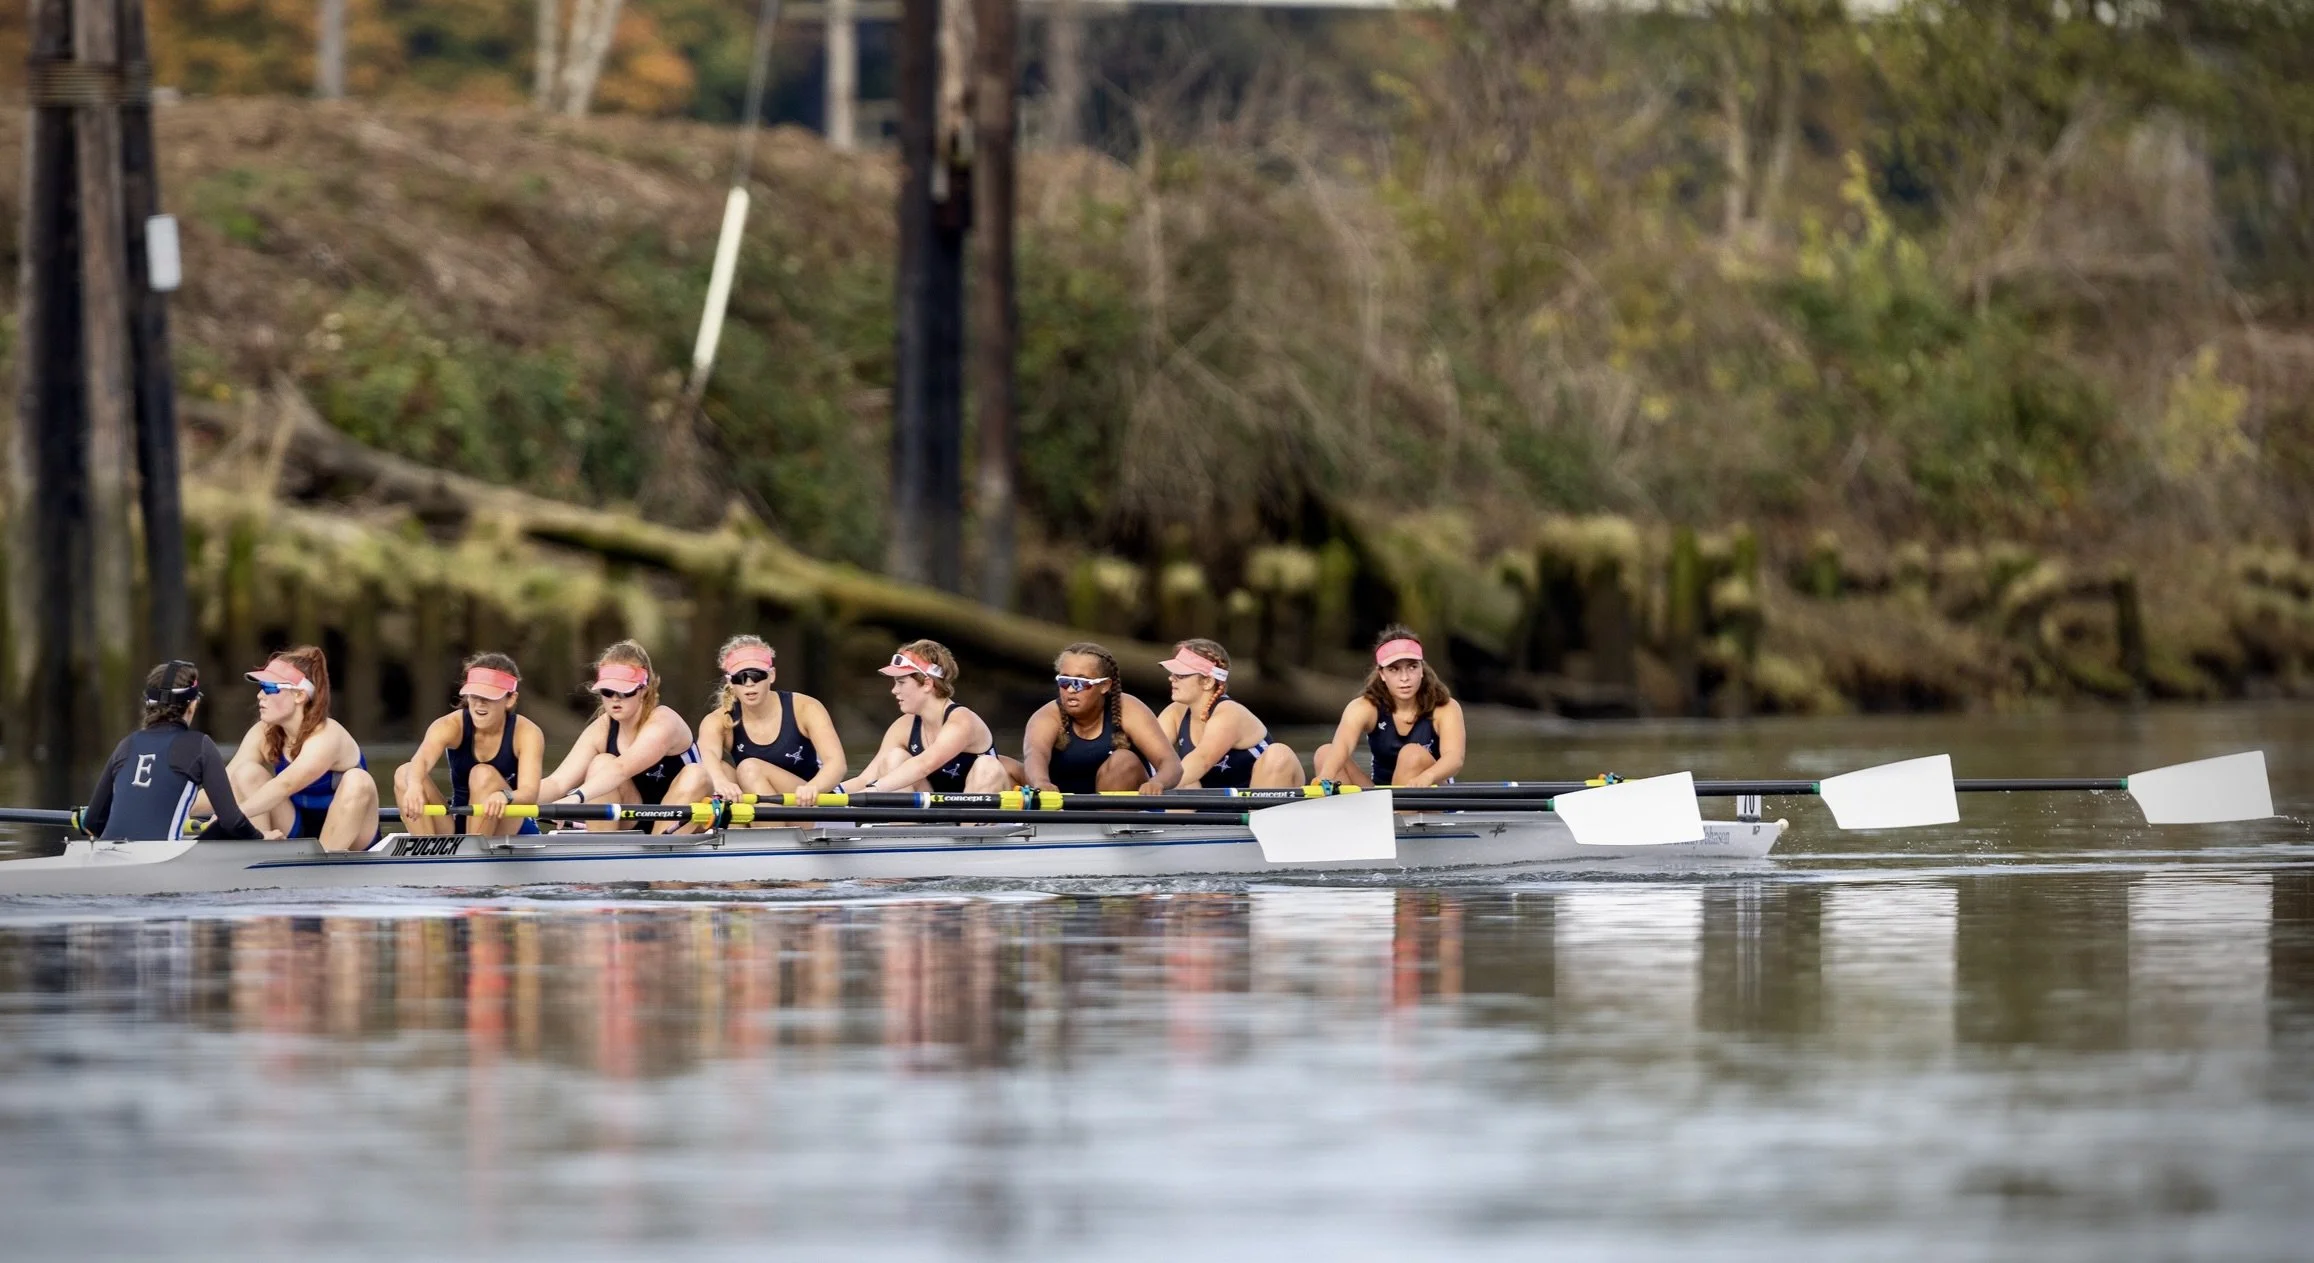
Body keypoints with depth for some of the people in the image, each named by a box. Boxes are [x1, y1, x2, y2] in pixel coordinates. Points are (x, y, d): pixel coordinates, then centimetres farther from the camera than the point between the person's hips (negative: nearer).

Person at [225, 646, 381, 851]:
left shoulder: (325, 737, -26)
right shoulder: (264, 734, -7)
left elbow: (284, 786, -41)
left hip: (342, 837, -5)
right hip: (297, 836, 5)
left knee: (357, 781, -34)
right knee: (247, 774, -15)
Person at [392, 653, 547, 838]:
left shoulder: (527, 733, -14)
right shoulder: (451, 725, -12)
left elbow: (529, 793, -28)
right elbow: (422, 759, -34)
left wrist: (505, 796, -54)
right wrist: (414, 786, -59)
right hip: (457, 827, 2)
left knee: (483, 774, -30)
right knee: (404, 774, -21)